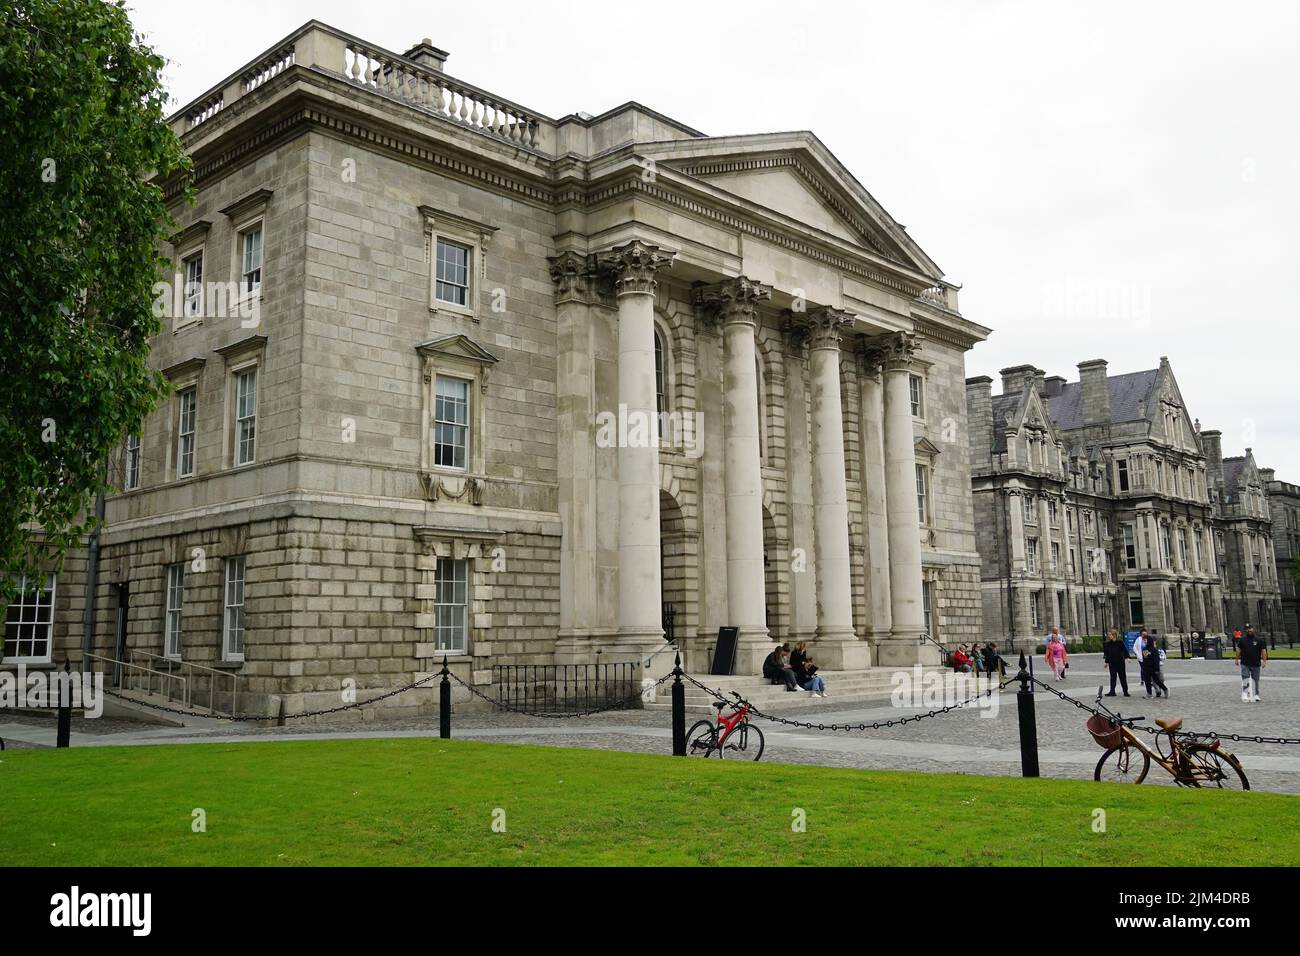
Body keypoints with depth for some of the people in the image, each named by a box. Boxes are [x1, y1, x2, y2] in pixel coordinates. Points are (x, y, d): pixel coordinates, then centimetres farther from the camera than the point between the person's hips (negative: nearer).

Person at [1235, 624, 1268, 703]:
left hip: (1256, 664, 0)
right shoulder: (1242, 640, 7)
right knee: (1245, 680, -8)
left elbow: (1263, 650, 0)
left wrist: (1264, 661, -8)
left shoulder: (1259, 640, 3)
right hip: (1245, 664, 0)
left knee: (1256, 680, 10)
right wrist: (1237, 659, 8)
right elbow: (1239, 649, 13)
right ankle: (1245, 695, -7)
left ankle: (1256, 695, 22)